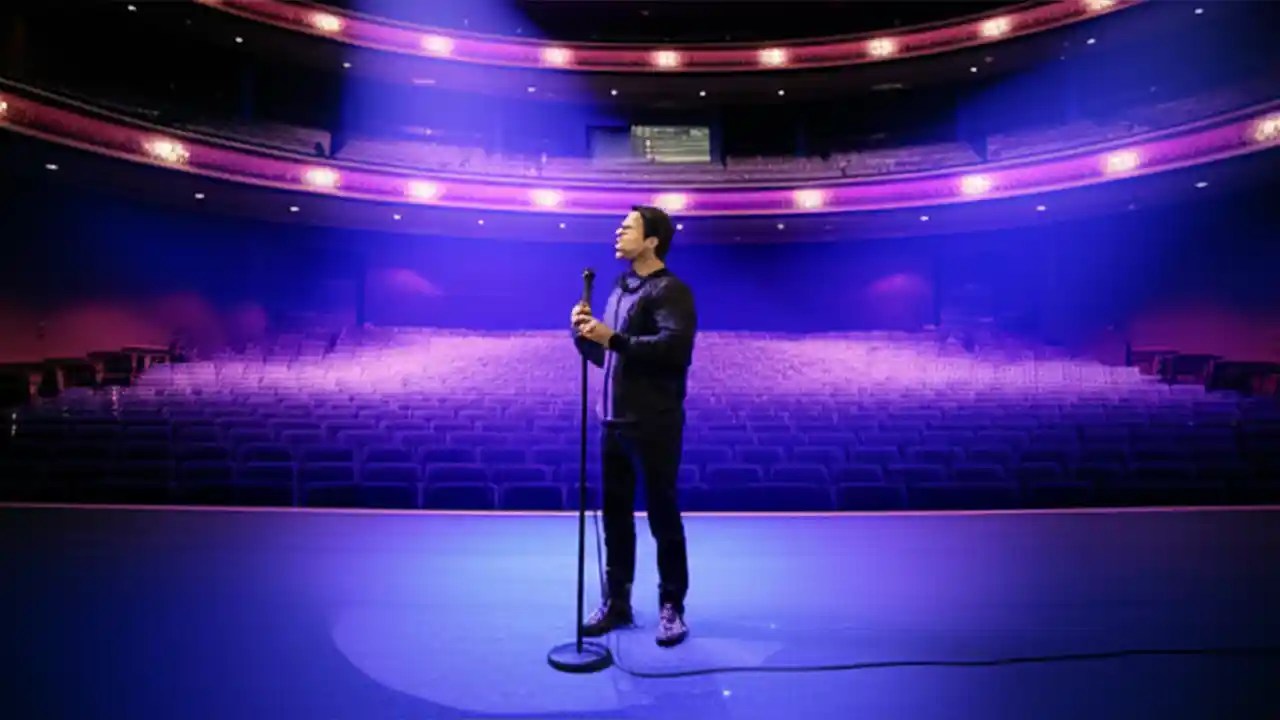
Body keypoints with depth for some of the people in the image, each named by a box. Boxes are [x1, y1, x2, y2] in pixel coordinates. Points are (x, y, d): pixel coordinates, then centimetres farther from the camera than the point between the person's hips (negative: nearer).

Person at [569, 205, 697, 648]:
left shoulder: (670, 290, -9)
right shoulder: (619, 290, 16)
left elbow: (675, 346, -27)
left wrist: (613, 338, -25)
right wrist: (584, 332, 2)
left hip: (655, 426, -8)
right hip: (614, 423, 8)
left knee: (663, 517, 4)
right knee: (615, 515, 14)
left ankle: (671, 608, 18)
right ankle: (616, 602, 27)